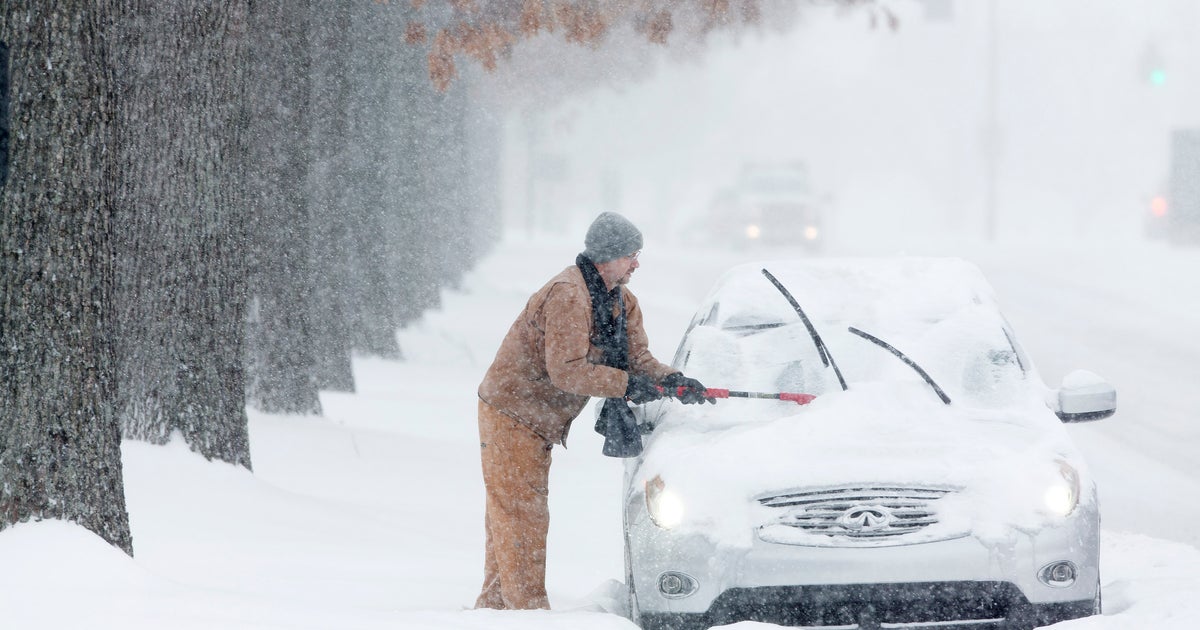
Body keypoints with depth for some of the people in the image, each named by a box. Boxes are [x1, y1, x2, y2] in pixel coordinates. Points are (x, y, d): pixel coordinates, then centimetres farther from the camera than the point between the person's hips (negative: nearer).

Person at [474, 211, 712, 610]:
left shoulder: (621, 301, 5)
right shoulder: (568, 295, -26)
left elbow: (637, 357, 1)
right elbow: (566, 370, -31)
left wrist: (670, 380, -19)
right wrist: (627, 385, -30)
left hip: (539, 423, 10)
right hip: (511, 416, -10)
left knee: (508, 516, 16)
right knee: (522, 514, -8)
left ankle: (495, 603, 23)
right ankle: (527, 605, -6)